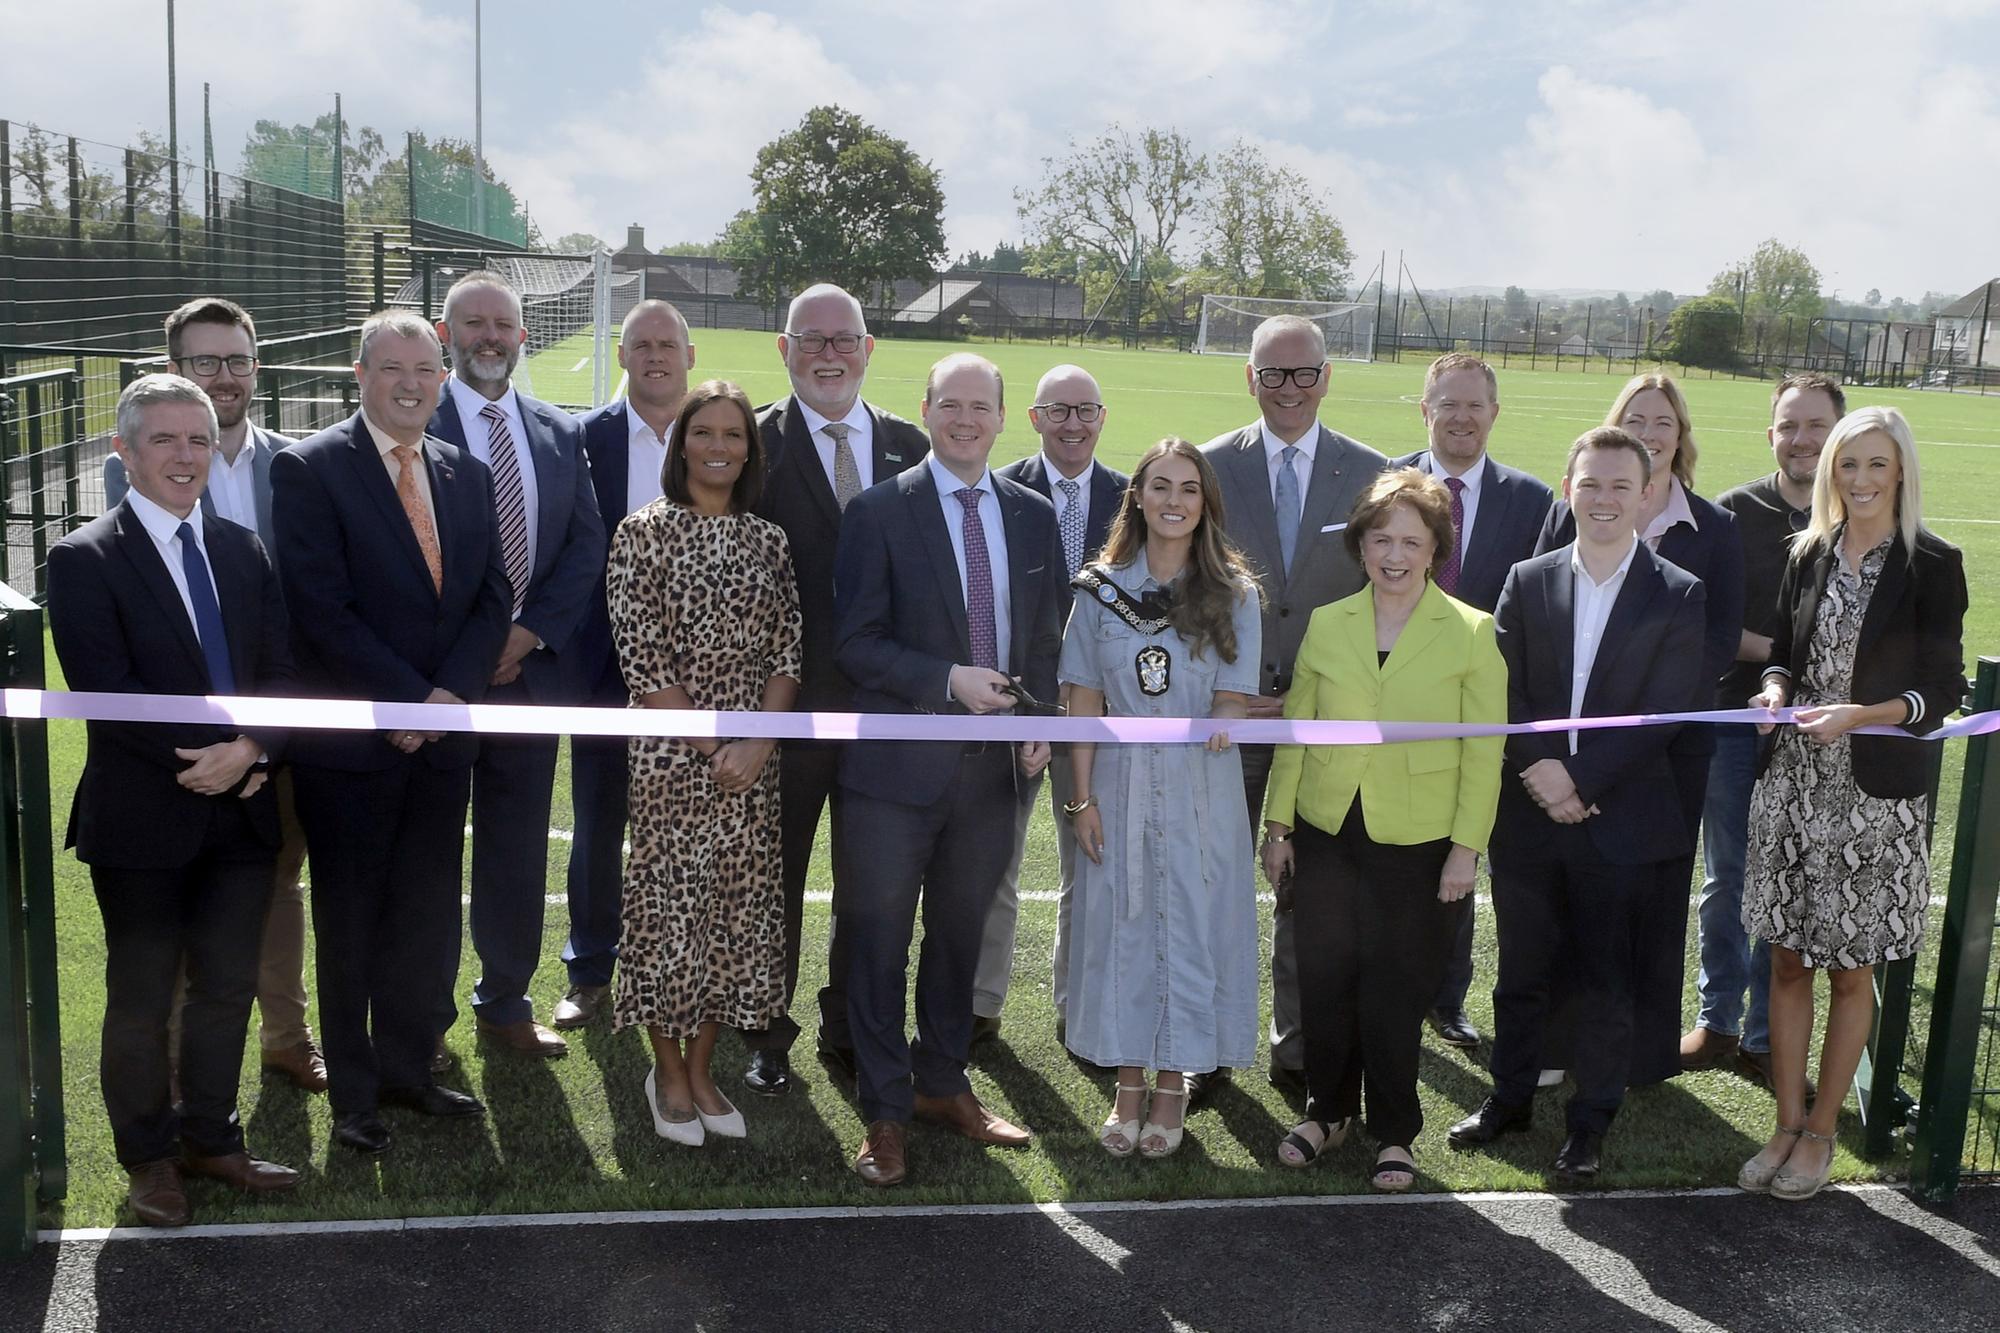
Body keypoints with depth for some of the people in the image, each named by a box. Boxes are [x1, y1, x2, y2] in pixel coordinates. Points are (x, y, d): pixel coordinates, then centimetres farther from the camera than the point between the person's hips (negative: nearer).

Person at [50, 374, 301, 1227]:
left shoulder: (242, 553, 9)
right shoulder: (84, 561, -7)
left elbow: (278, 674, 4)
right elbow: (105, 692, -16)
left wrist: (250, 749, -15)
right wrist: (202, 761, -20)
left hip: (240, 810, 5)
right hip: (141, 820, -5)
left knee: (228, 987, 13)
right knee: (141, 999, 9)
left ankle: (209, 1137, 31)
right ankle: (148, 1156, 27)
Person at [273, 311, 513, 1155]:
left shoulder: (466, 475, 11)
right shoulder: (309, 469, -7)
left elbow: (493, 600, 8)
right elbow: (320, 607, -14)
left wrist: (452, 693, -8)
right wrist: (405, 700, -17)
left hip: (444, 736, 5)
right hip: (350, 736, -5)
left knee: (429, 915, 12)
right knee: (350, 920, 7)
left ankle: (407, 1069, 27)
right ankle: (354, 1094, 20)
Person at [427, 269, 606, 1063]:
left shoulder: (560, 434, 9)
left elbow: (587, 547, 5)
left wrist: (527, 634, -7)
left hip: (532, 667, 4)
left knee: (518, 853, 12)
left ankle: (506, 1005, 26)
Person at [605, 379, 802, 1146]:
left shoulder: (767, 542, 8)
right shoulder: (643, 533, -4)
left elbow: (787, 653, 5)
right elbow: (641, 659, -10)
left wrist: (759, 744, -10)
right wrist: (713, 747, -13)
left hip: (753, 760, 4)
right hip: (672, 756, -4)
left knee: (737, 907, 8)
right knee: (670, 906, 1)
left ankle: (701, 1070, 23)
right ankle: (668, 1074, 19)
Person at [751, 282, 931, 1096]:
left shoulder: (909, 446, 6)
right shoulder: (753, 443, -4)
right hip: (787, 701, -3)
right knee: (774, 877, 11)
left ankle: (851, 1033, 31)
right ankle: (768, 1039, 27)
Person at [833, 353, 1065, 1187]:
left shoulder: (1032, 516, 7)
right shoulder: (879, 512, -7)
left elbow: (1047, 636, 12)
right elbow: (854, 642, -10)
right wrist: (949, 680, -20)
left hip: (993, 764, 4)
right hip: (897, 764, -4)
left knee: (960, 933, 17)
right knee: (880, 940, 4)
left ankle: (944, 1085, 34)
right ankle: (886, 1114, 16)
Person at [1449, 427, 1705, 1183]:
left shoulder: (1678, 596, -3)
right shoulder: (1527, 582, 4)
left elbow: (1663, 712, -10)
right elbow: (1504, 690, -1)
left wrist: (1579, 780, -16)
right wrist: (1538, 767, -16)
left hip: (1621, 822, -2)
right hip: (1529, 817, 2)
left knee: (1605, 981, 8)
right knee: (1522, 971, 14)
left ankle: (1591, 1122, 23)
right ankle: (1510, 1099, 31)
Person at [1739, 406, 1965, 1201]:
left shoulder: (1932, 566, -7)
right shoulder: (1810, 556, 5)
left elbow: (1943, 691, -6)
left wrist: (1861, 714, -21)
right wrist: (1776, 687, -8)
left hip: (1877, 793, -4)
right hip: (1793, 783, 4)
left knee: (1851, 971, 8)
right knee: (1788, 960, 9)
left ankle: (1821, 1132, 22)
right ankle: (1787, 1123, 22)